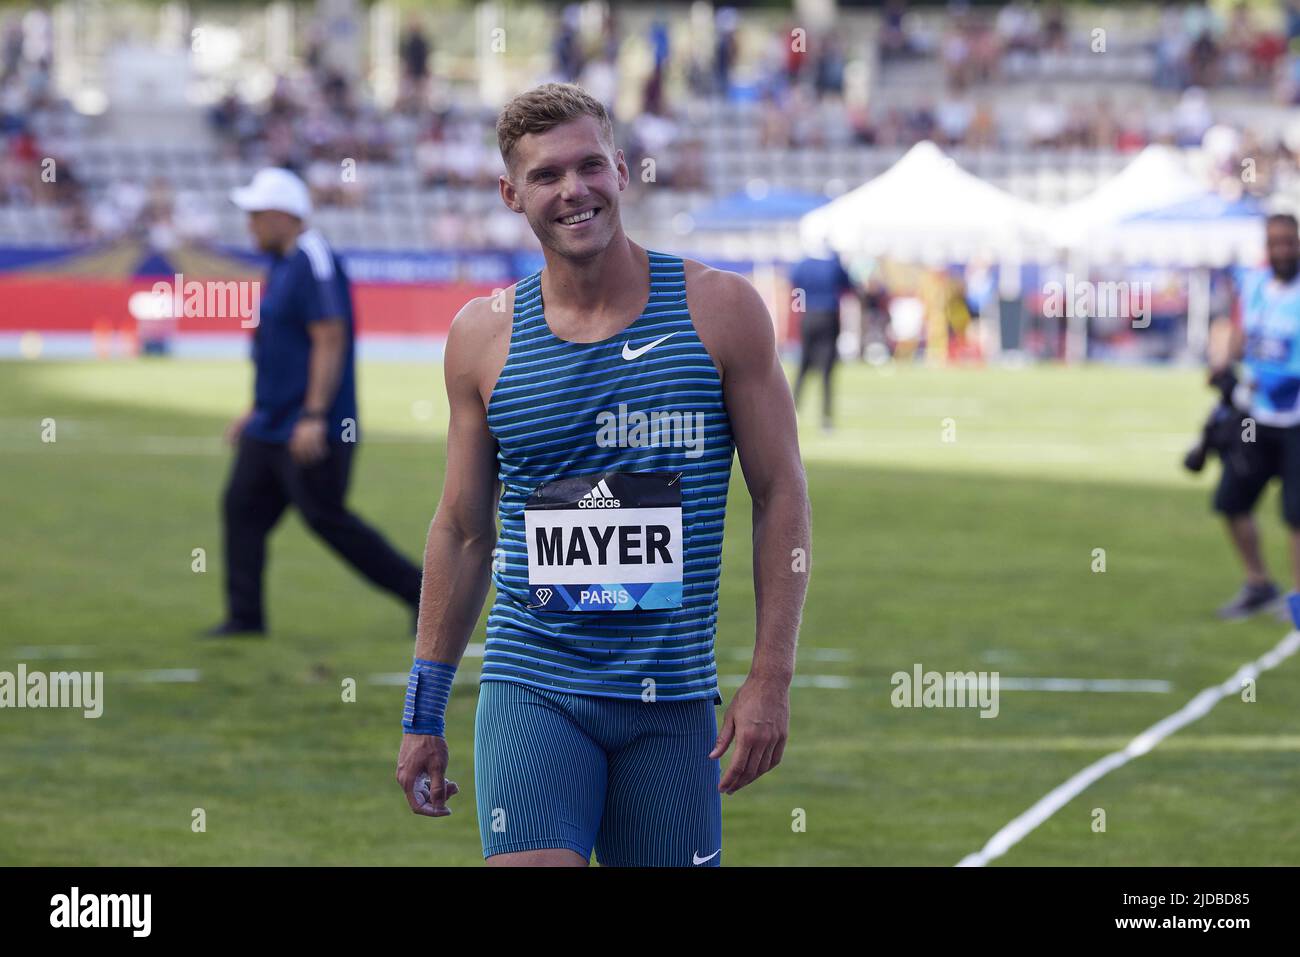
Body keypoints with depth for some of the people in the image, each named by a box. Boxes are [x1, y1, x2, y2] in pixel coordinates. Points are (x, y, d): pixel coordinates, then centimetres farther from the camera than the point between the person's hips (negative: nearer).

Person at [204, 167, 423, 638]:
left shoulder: (315, 264, -16)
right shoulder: (282, 266, 15)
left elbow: (330, 343, -22)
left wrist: (314, 417, -27)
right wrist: (256, 413, 23)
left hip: (310, 432, -10)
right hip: (270, 427, 10)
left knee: (327, 519, -7)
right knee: (242, 507, 6)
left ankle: (420, 591, 2)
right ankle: (245, 616, 10)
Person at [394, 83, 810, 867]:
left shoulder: (720, 310, 0)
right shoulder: (483, 336, 4)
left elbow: (781, 495, 1)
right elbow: (463, 530, 12)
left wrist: (771, 680, -5)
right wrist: (424, 712, 12)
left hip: (672, 697, 0)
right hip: (530, 688, 0)